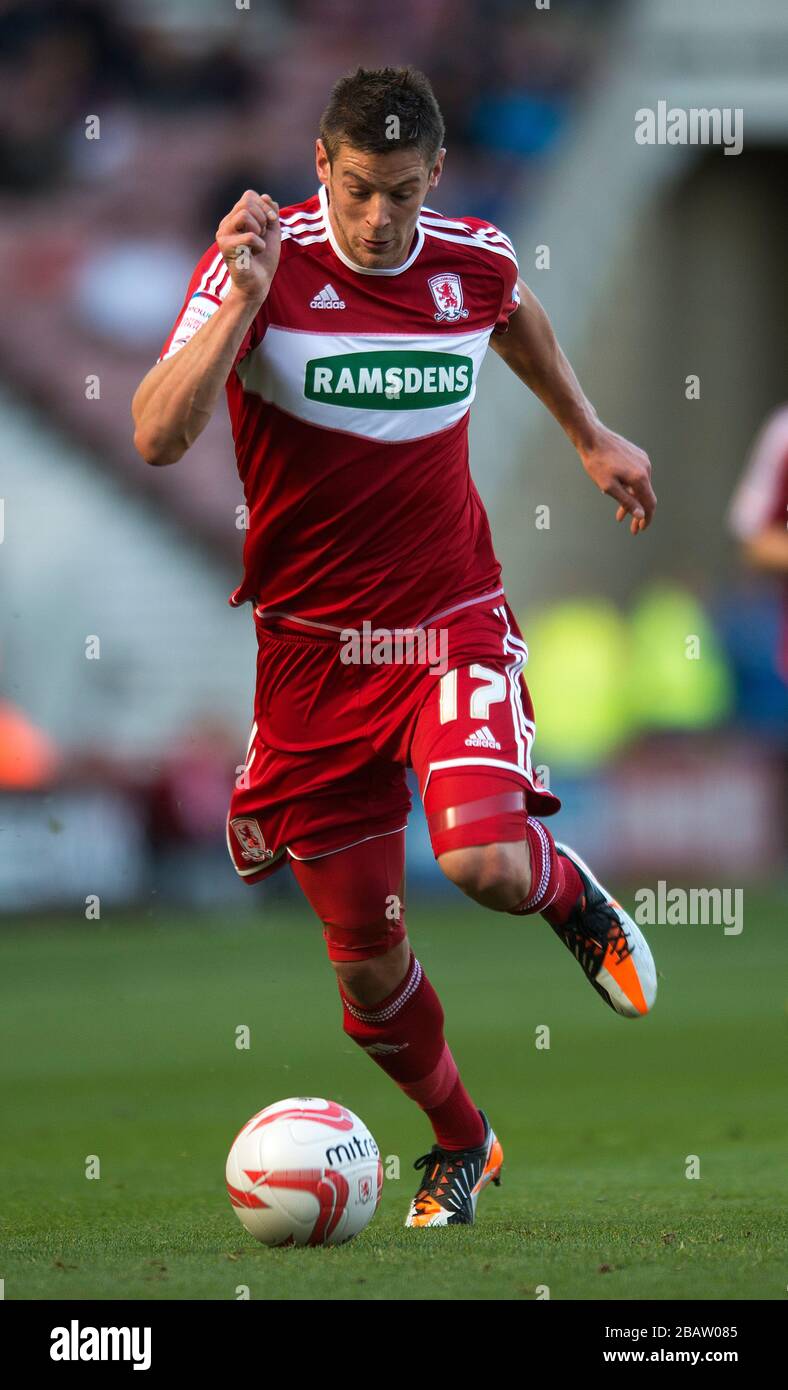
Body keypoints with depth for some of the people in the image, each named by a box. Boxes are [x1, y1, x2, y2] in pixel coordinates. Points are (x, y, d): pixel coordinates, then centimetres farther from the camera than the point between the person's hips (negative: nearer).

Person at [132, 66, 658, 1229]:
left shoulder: (474, 264, -4)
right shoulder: (259, 262, -13)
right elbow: (158, 437, -23)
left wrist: (591, 437, 33)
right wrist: (241, 302, -32)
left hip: (452, 628, 0)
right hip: (313, 647, 0)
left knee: (486, 863, -27)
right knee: (367, 959, 6)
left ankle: (576, 896, 11)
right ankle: (459, 1144, 33)